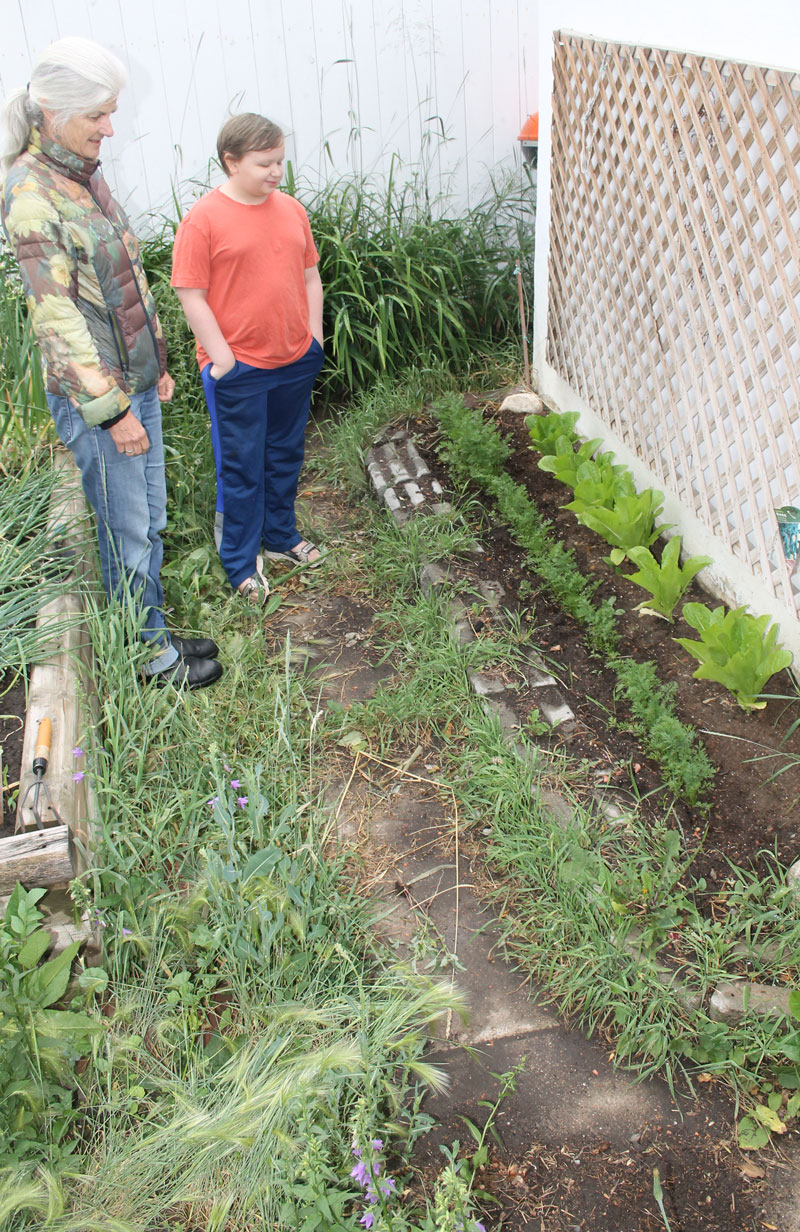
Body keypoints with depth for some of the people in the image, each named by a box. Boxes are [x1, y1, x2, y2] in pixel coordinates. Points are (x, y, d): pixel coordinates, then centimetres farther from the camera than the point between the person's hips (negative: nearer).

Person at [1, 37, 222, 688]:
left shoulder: (86, 176, 9)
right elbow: (56, 314, -20)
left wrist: (157, 363, 19)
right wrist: (113, 409, -20)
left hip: (136, 381, 8)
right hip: (93, 395, -8)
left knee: (151, 519, 17)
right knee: (127, 532, 5)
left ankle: (157, 631, 34)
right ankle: (152, 654, 23)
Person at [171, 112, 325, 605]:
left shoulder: (291, 209, 7)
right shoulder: (204, 218, -11)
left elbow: (310, 276, 14)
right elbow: (192, 296, -12)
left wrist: (314, 338, 8)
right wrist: (222, 357, -14)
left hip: (295, 362, 6)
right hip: (238, 368, -5)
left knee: (286, 457, 19)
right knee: (241, 468, 4)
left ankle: (282, 536, 39)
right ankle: (241, 563, 19)